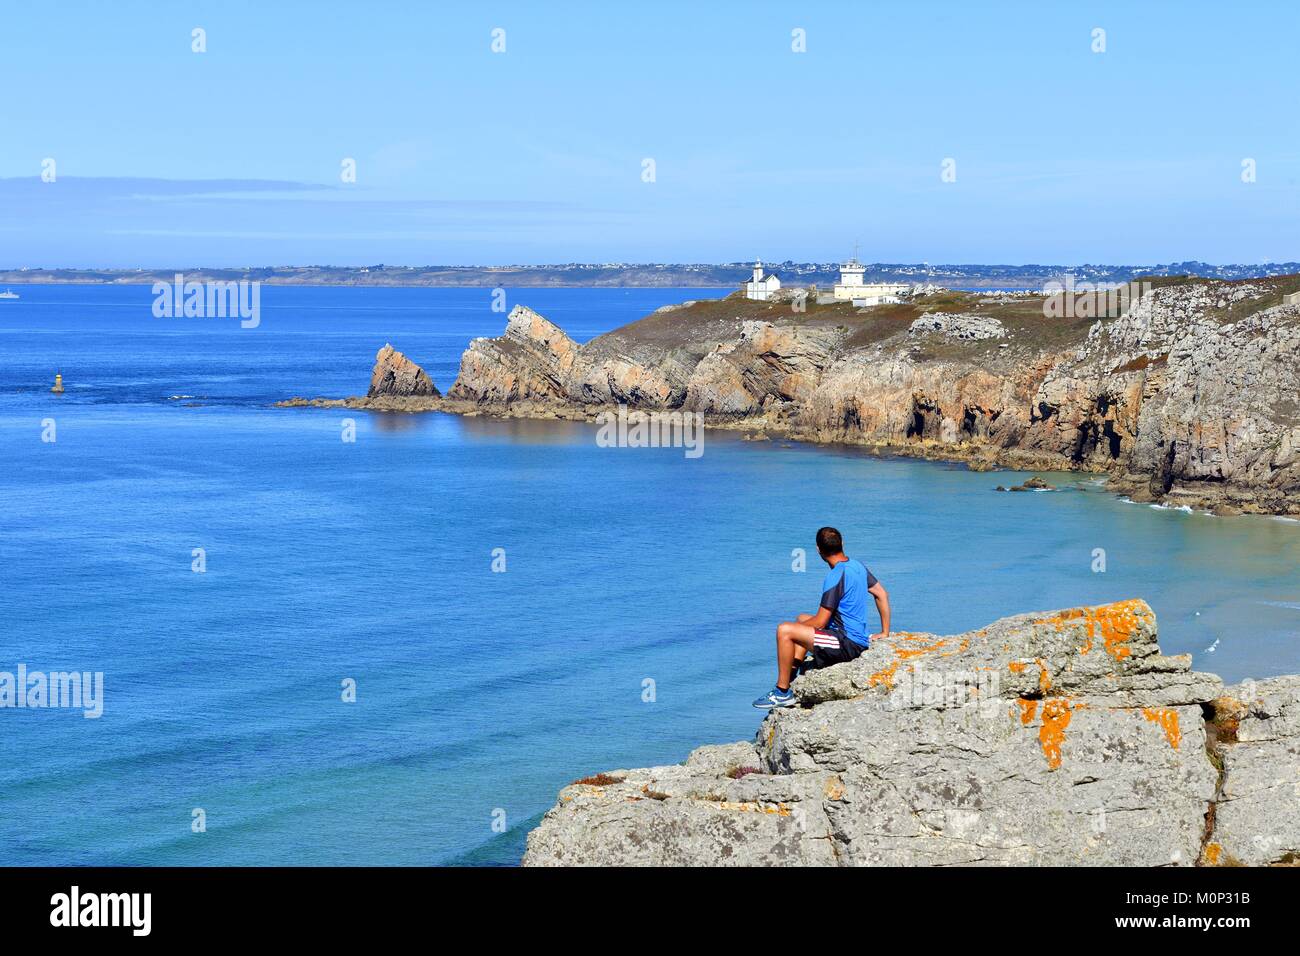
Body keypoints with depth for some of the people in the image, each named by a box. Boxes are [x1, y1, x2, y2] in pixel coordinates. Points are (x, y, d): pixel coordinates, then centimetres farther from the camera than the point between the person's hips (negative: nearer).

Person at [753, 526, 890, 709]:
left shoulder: (836, 577, -20)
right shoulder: (857, 565, 8)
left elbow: (820, 622, -17)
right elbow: (882, 594, 17)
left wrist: (794, 628, 1)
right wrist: (885, 633, 21)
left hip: (848, 644, -10)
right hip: (859, 638, 10)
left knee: (785, 630, -16)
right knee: (802, 619, 26)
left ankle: (782, 693, -9)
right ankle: (790, 681, 19)